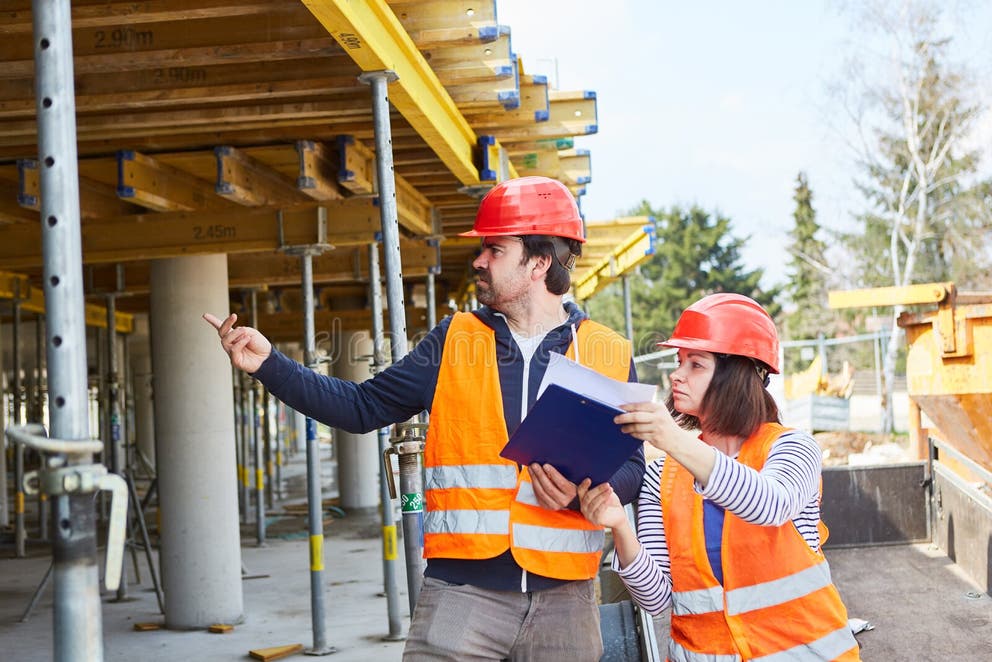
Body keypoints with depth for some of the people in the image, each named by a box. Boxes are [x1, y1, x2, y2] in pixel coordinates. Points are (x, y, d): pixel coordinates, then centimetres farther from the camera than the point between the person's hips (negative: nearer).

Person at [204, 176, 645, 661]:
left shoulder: (609, 355, 4)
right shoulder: (456, 341, 7)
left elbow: (632, 466, 5)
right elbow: (361, 407, 7)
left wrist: (582, 492, -15)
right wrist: (269, 366, 0)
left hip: (563, 598, 0)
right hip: (462, 589, 0)